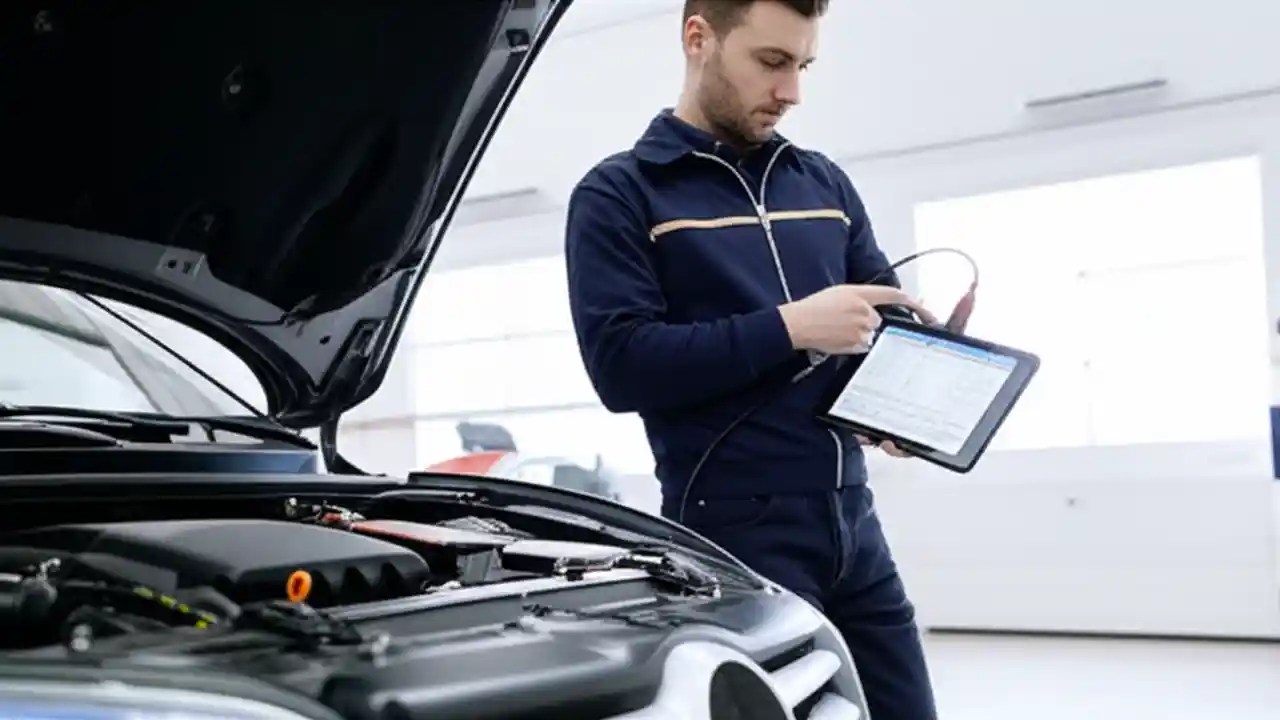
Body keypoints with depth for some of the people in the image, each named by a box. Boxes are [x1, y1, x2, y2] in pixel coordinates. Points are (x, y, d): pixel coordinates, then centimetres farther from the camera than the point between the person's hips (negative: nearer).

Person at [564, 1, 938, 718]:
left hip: (853, 517, 6)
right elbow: (621, 364, -12)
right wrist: (789, 327, -18)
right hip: (735, 525, -5)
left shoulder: (825, 183, 16)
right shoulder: (619, 196, 0)